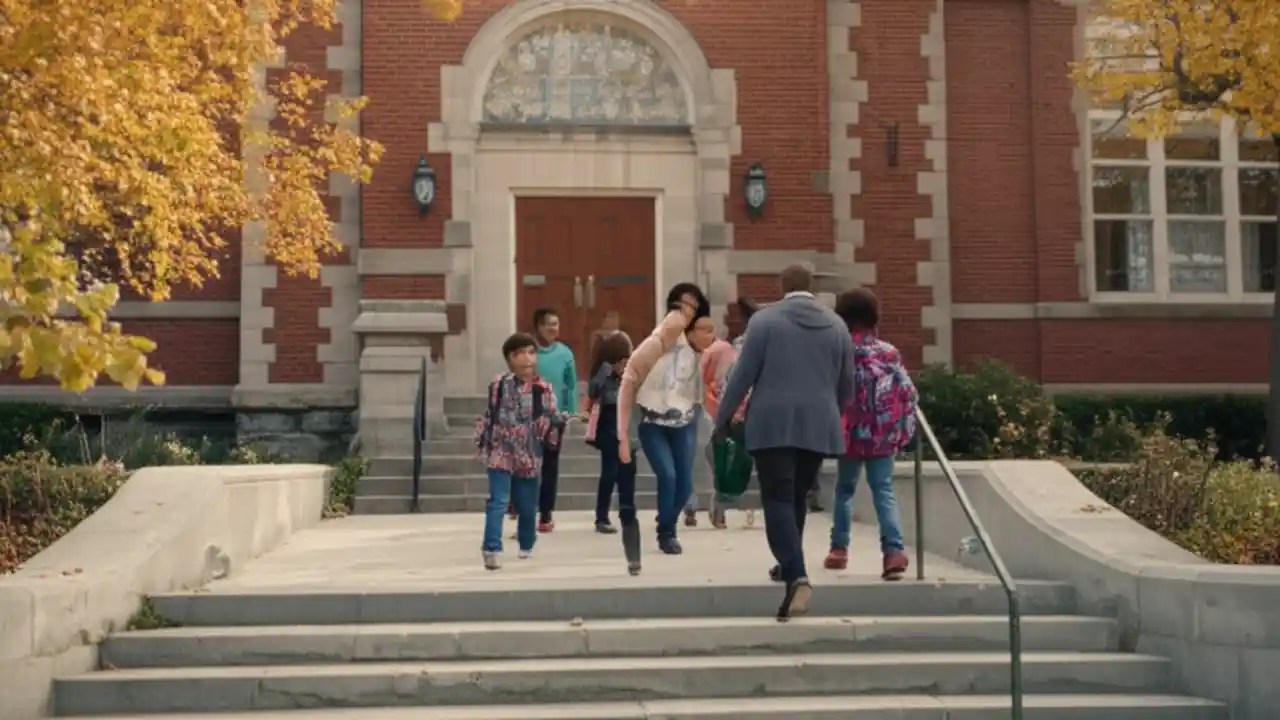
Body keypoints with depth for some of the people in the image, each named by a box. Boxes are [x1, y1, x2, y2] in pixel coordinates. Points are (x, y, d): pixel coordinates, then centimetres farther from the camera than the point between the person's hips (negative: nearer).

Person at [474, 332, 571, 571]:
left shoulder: (543, 388, -2)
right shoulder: (500, 384, -4)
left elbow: (550, 417, 0)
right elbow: (490, 414, 4)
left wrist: (564, 419, -19)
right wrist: (481, 442, 3)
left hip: (529, 455, 2)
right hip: (501, 452, -2)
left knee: (527, 504, 14)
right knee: (498, 501, -13)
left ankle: (526, 544, 37)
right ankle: (492, 549, -12)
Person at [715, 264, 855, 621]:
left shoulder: (764, 319, -2)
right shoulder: (837, 324, 9)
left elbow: (743, 374, -5)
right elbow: (847, 385, 14)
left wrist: (723, 418, 6)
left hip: (773, 424, -4)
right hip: (818, 425, 4)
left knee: (778, 500, -6)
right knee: (797, 497, 19)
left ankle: (797, 577, -22)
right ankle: (790, 565, 31)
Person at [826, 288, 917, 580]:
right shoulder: (890, 353, 1)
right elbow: (908, 394, -1)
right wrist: (901, 431, 9)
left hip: (850, 433, -1)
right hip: (883, 435, 1)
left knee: (844, 489, 18)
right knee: (884, 491, 3)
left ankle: (839, 548, 20)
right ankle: (894, 550, -15)